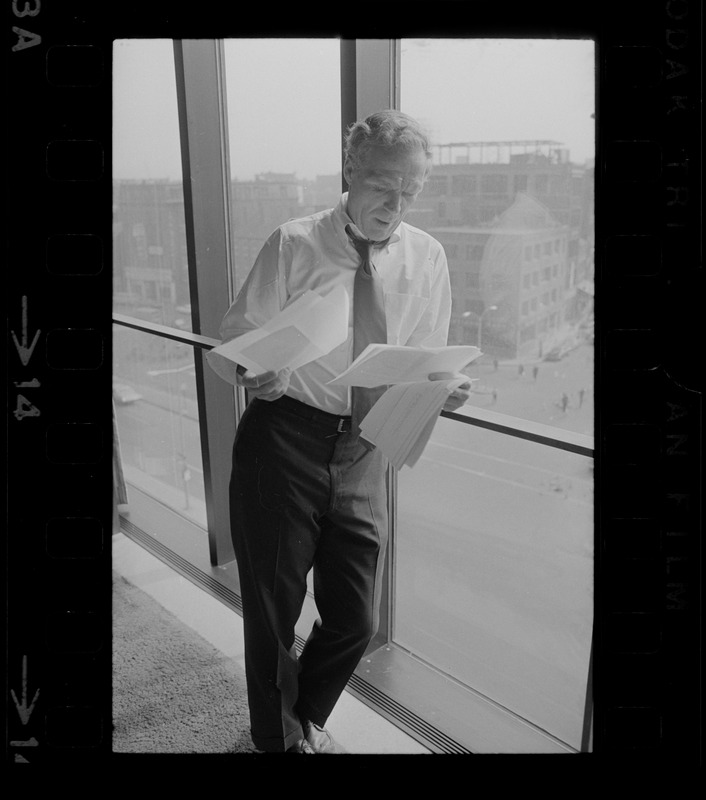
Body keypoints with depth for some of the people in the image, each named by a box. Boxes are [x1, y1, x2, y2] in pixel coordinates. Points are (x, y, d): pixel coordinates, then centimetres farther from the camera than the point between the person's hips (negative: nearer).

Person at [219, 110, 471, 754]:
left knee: (356, 619, 12)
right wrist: (258, 375, -24)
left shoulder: (427, 258, 3)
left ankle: (307, 722, 47)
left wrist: (443, 388, -12)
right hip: (284, 440, -3)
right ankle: (277, 738, 43)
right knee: (273, 608, 12)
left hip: (363, 450, 4)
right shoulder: (294, 245, -8)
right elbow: (237, 338, -3)